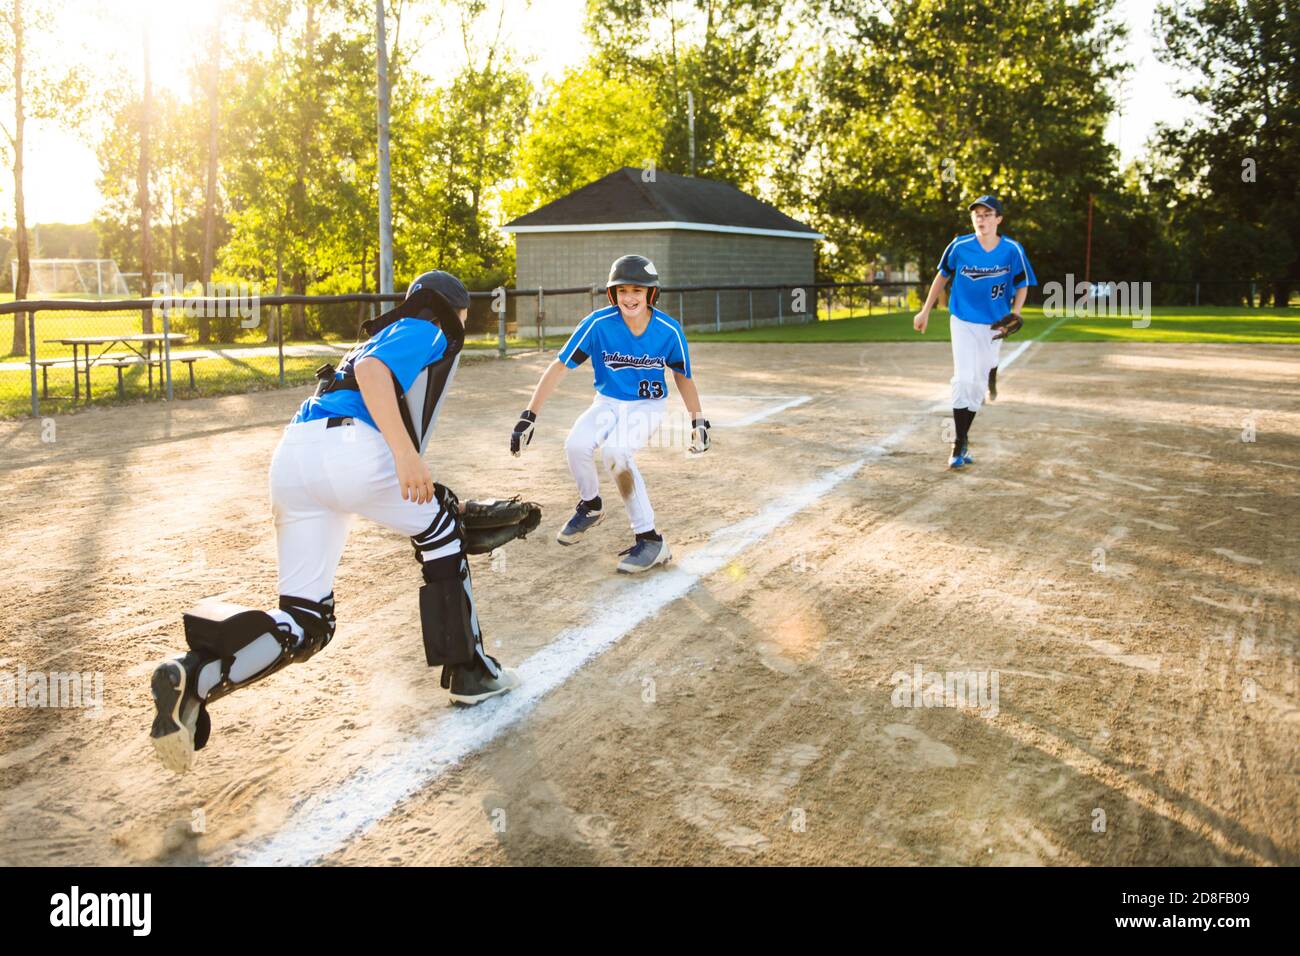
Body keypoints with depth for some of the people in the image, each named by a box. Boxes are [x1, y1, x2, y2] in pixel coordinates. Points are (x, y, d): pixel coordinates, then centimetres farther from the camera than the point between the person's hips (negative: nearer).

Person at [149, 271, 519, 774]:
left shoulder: (389, 334, 37)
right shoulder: (426, 332, 11)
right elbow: (370, 369, -10)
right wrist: (405, 452, -22)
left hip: (290, 457, 8)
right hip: (347, 448, -8)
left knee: (305, 624, 6)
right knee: (440, 527, 18)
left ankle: (192, 676, -17)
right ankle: (469, 671, 20)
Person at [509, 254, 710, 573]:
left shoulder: (669, 330, -16)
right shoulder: (598, 324, -19)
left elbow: (682, 375, 3)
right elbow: (559, 367, -16)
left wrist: (698, 421, 2)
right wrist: (528, 417, -22)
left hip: (647, 406, -2)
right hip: (608, 403, 2)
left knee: (615, 451, -33)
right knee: (576, 445, -29)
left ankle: (650, 540, -23)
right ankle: (591, 507, 5)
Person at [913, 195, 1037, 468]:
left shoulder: (1012, 250, -10)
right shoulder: (960, 246, -10)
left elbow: (1022, 286, 1)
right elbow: (942, 276, 5)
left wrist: (1014, 315, -16)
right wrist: (925, 312, 6)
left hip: (993, 325, 2)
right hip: (963, 321, -1)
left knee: (978, 384, 7)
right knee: (963, 379, -13)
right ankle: (960, 443, -6)